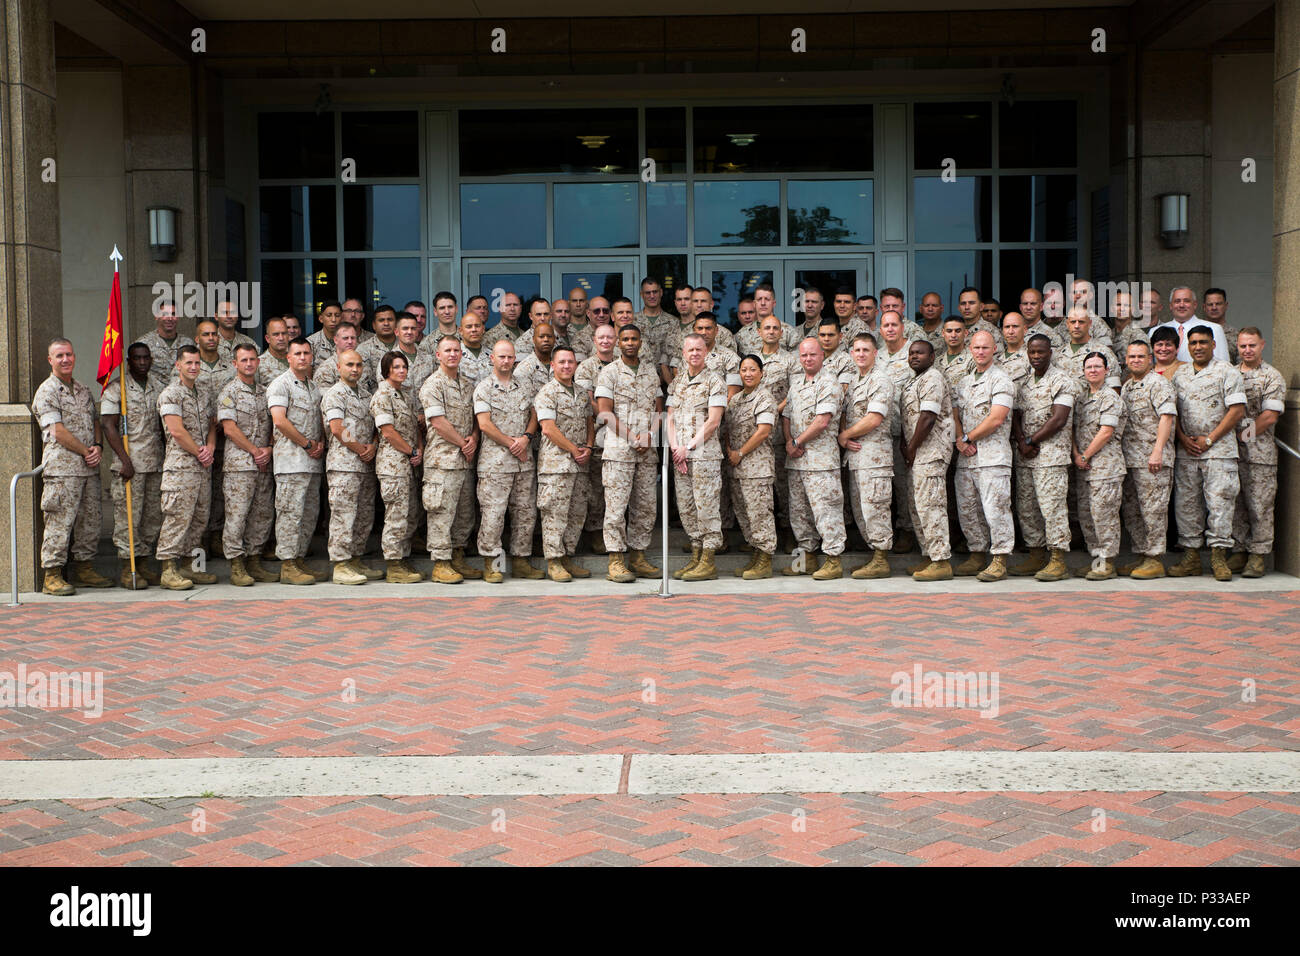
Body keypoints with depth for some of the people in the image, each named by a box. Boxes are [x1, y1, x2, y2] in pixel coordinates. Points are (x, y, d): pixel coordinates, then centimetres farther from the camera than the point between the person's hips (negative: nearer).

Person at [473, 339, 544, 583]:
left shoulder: (525, 387, 14)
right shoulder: (483, 388, 0)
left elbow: (534, 416, 13)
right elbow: (484, 425, -8)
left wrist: (526, 437, -7)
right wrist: (510, 444, -9)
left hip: (524, 461, 5)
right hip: (495, 460, -5)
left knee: (526, 512, 7)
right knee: (493, 513, -7)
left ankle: (521, 560, 15)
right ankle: (491, 564, 0)